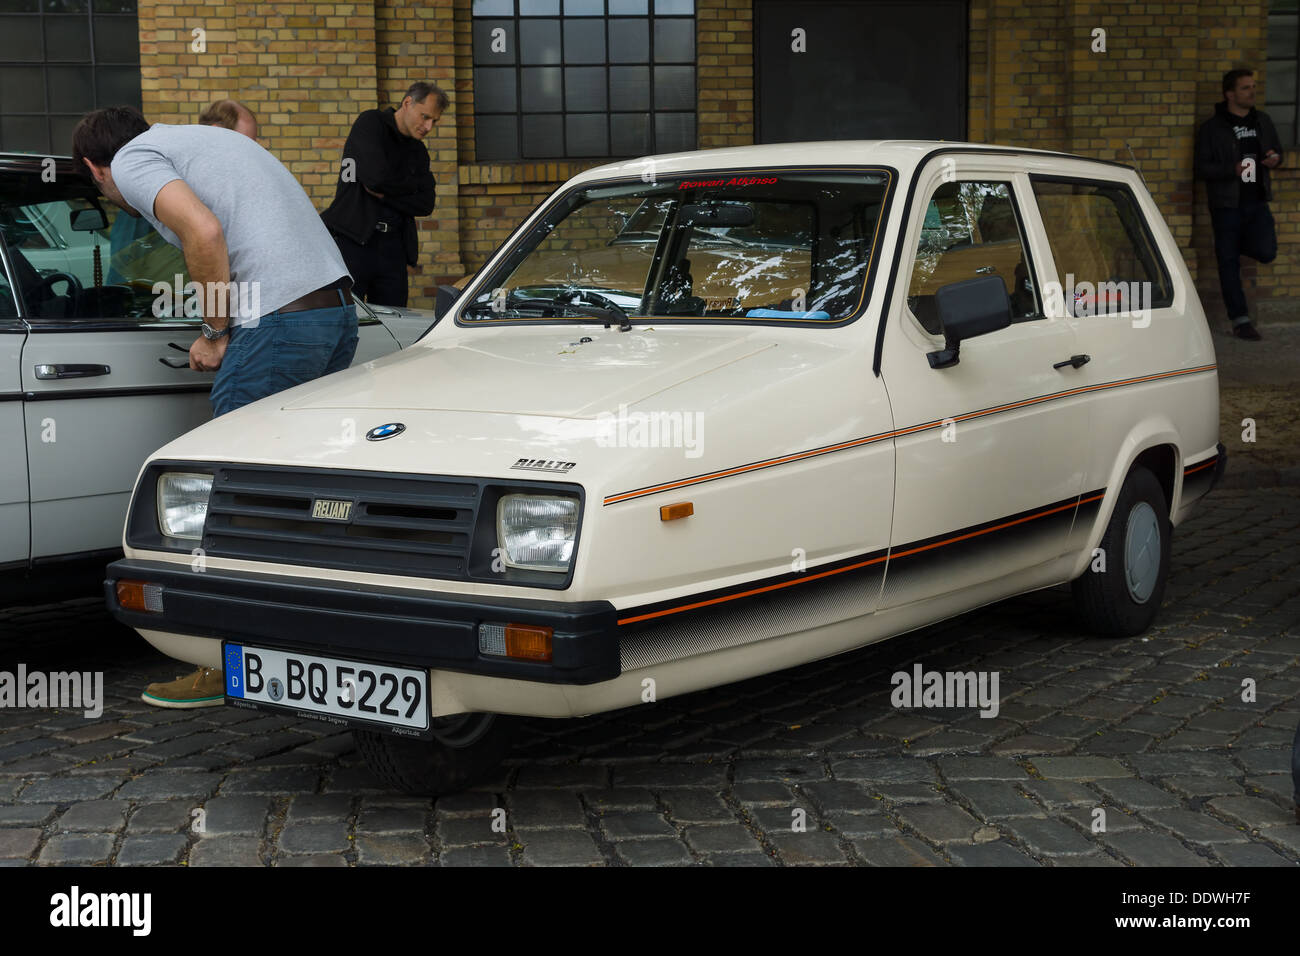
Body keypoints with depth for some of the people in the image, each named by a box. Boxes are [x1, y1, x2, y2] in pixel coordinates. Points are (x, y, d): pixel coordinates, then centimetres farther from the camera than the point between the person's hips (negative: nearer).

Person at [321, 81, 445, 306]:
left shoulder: (418, 151, 18)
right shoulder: (371, 123, -1)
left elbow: (426, 205, 7)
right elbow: (376, 177, -17)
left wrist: (384, 194, -7)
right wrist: (416, 184, 0)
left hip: (392, 246, 6)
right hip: (352, 239, -6)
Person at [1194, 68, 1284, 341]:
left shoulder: (1262, 120, 10)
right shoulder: (1212, 128, -3)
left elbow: (1277, 150, 22)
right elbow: (1202, 168, -6)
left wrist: (1275, 159, -3)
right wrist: (1232, 170, -22)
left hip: (1257, 203, 3)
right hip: (1227, 205, -3)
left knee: (1266, 252, -14)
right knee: (1229, 262, 1)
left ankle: (1237, 243, 20)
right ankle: (1240, 321, 9)